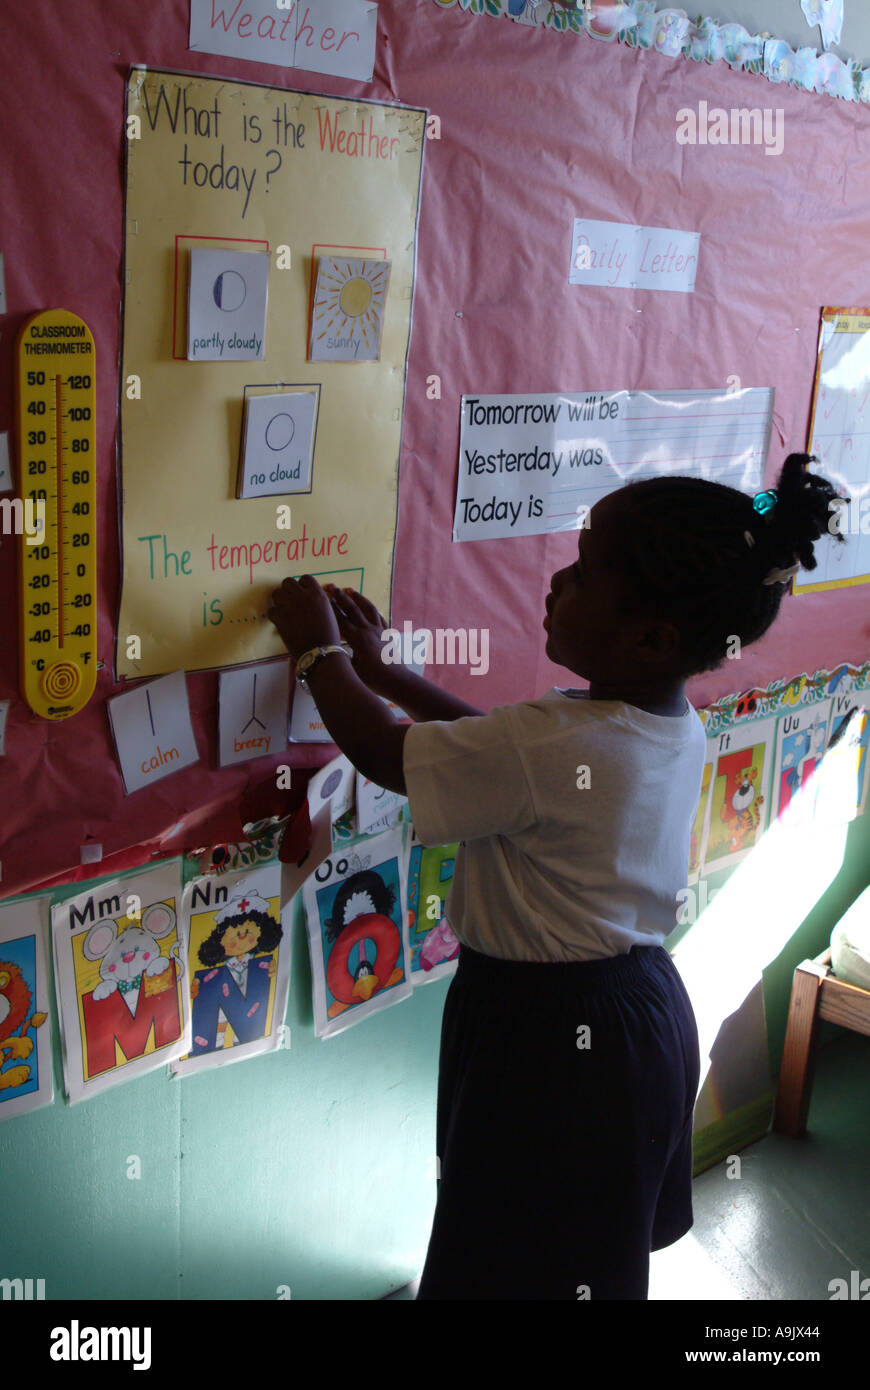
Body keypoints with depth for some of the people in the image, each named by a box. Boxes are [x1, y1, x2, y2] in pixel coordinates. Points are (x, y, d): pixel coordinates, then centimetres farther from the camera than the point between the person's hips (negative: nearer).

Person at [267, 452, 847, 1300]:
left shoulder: (558, 746, -32)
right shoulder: (677, 726, -4)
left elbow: (381, 752, -19)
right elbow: (501, 747, 9)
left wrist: (322, 653, -2)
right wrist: (381, 669, 11)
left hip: (549, 1037, -8)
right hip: (640, 1001, 8)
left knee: (515, 1264, 13)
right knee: (600, 1247, 28)